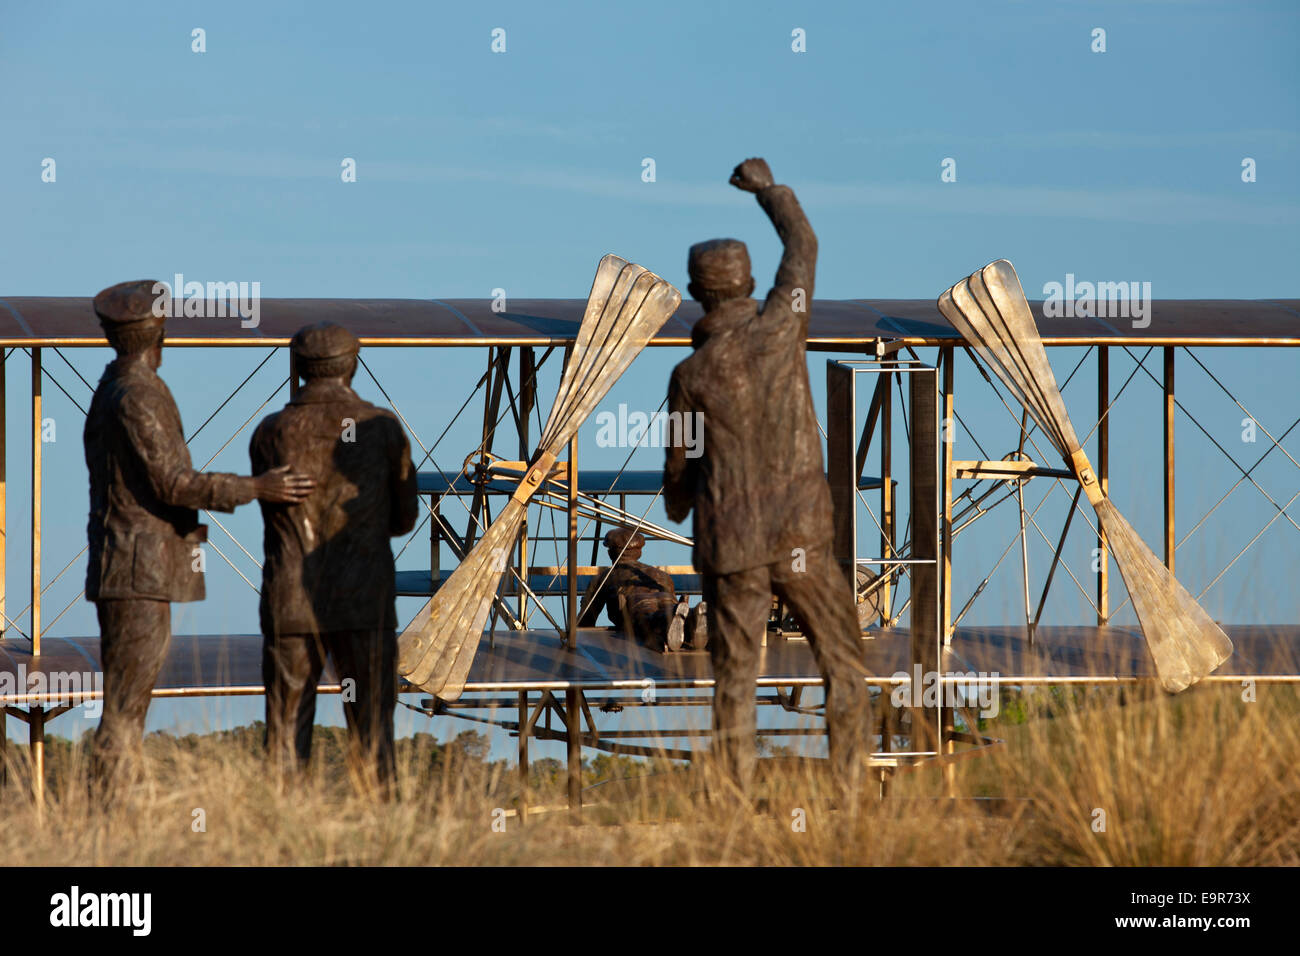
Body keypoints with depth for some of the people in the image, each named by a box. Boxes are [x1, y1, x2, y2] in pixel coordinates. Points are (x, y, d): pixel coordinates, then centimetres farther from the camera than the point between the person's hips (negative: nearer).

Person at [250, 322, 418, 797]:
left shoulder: (271, 433, 0)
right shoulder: (382, 428, -1)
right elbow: (404, 518, 8)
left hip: (291, 603, 1)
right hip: (363, 603, -1)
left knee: (286, 728, 5)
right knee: (371, 729, 3)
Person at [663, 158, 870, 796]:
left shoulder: (691, 374, -4)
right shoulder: (779, 327, -6)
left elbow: (678, 467, 8)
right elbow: (802, 247, 12)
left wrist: (676, 512, 30)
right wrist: (768, 189, 28)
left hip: (731, 546, 0)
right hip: (799, 538, 0)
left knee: (734, 679, 4)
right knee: (843, 664, 8)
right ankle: (849, 791, 1)